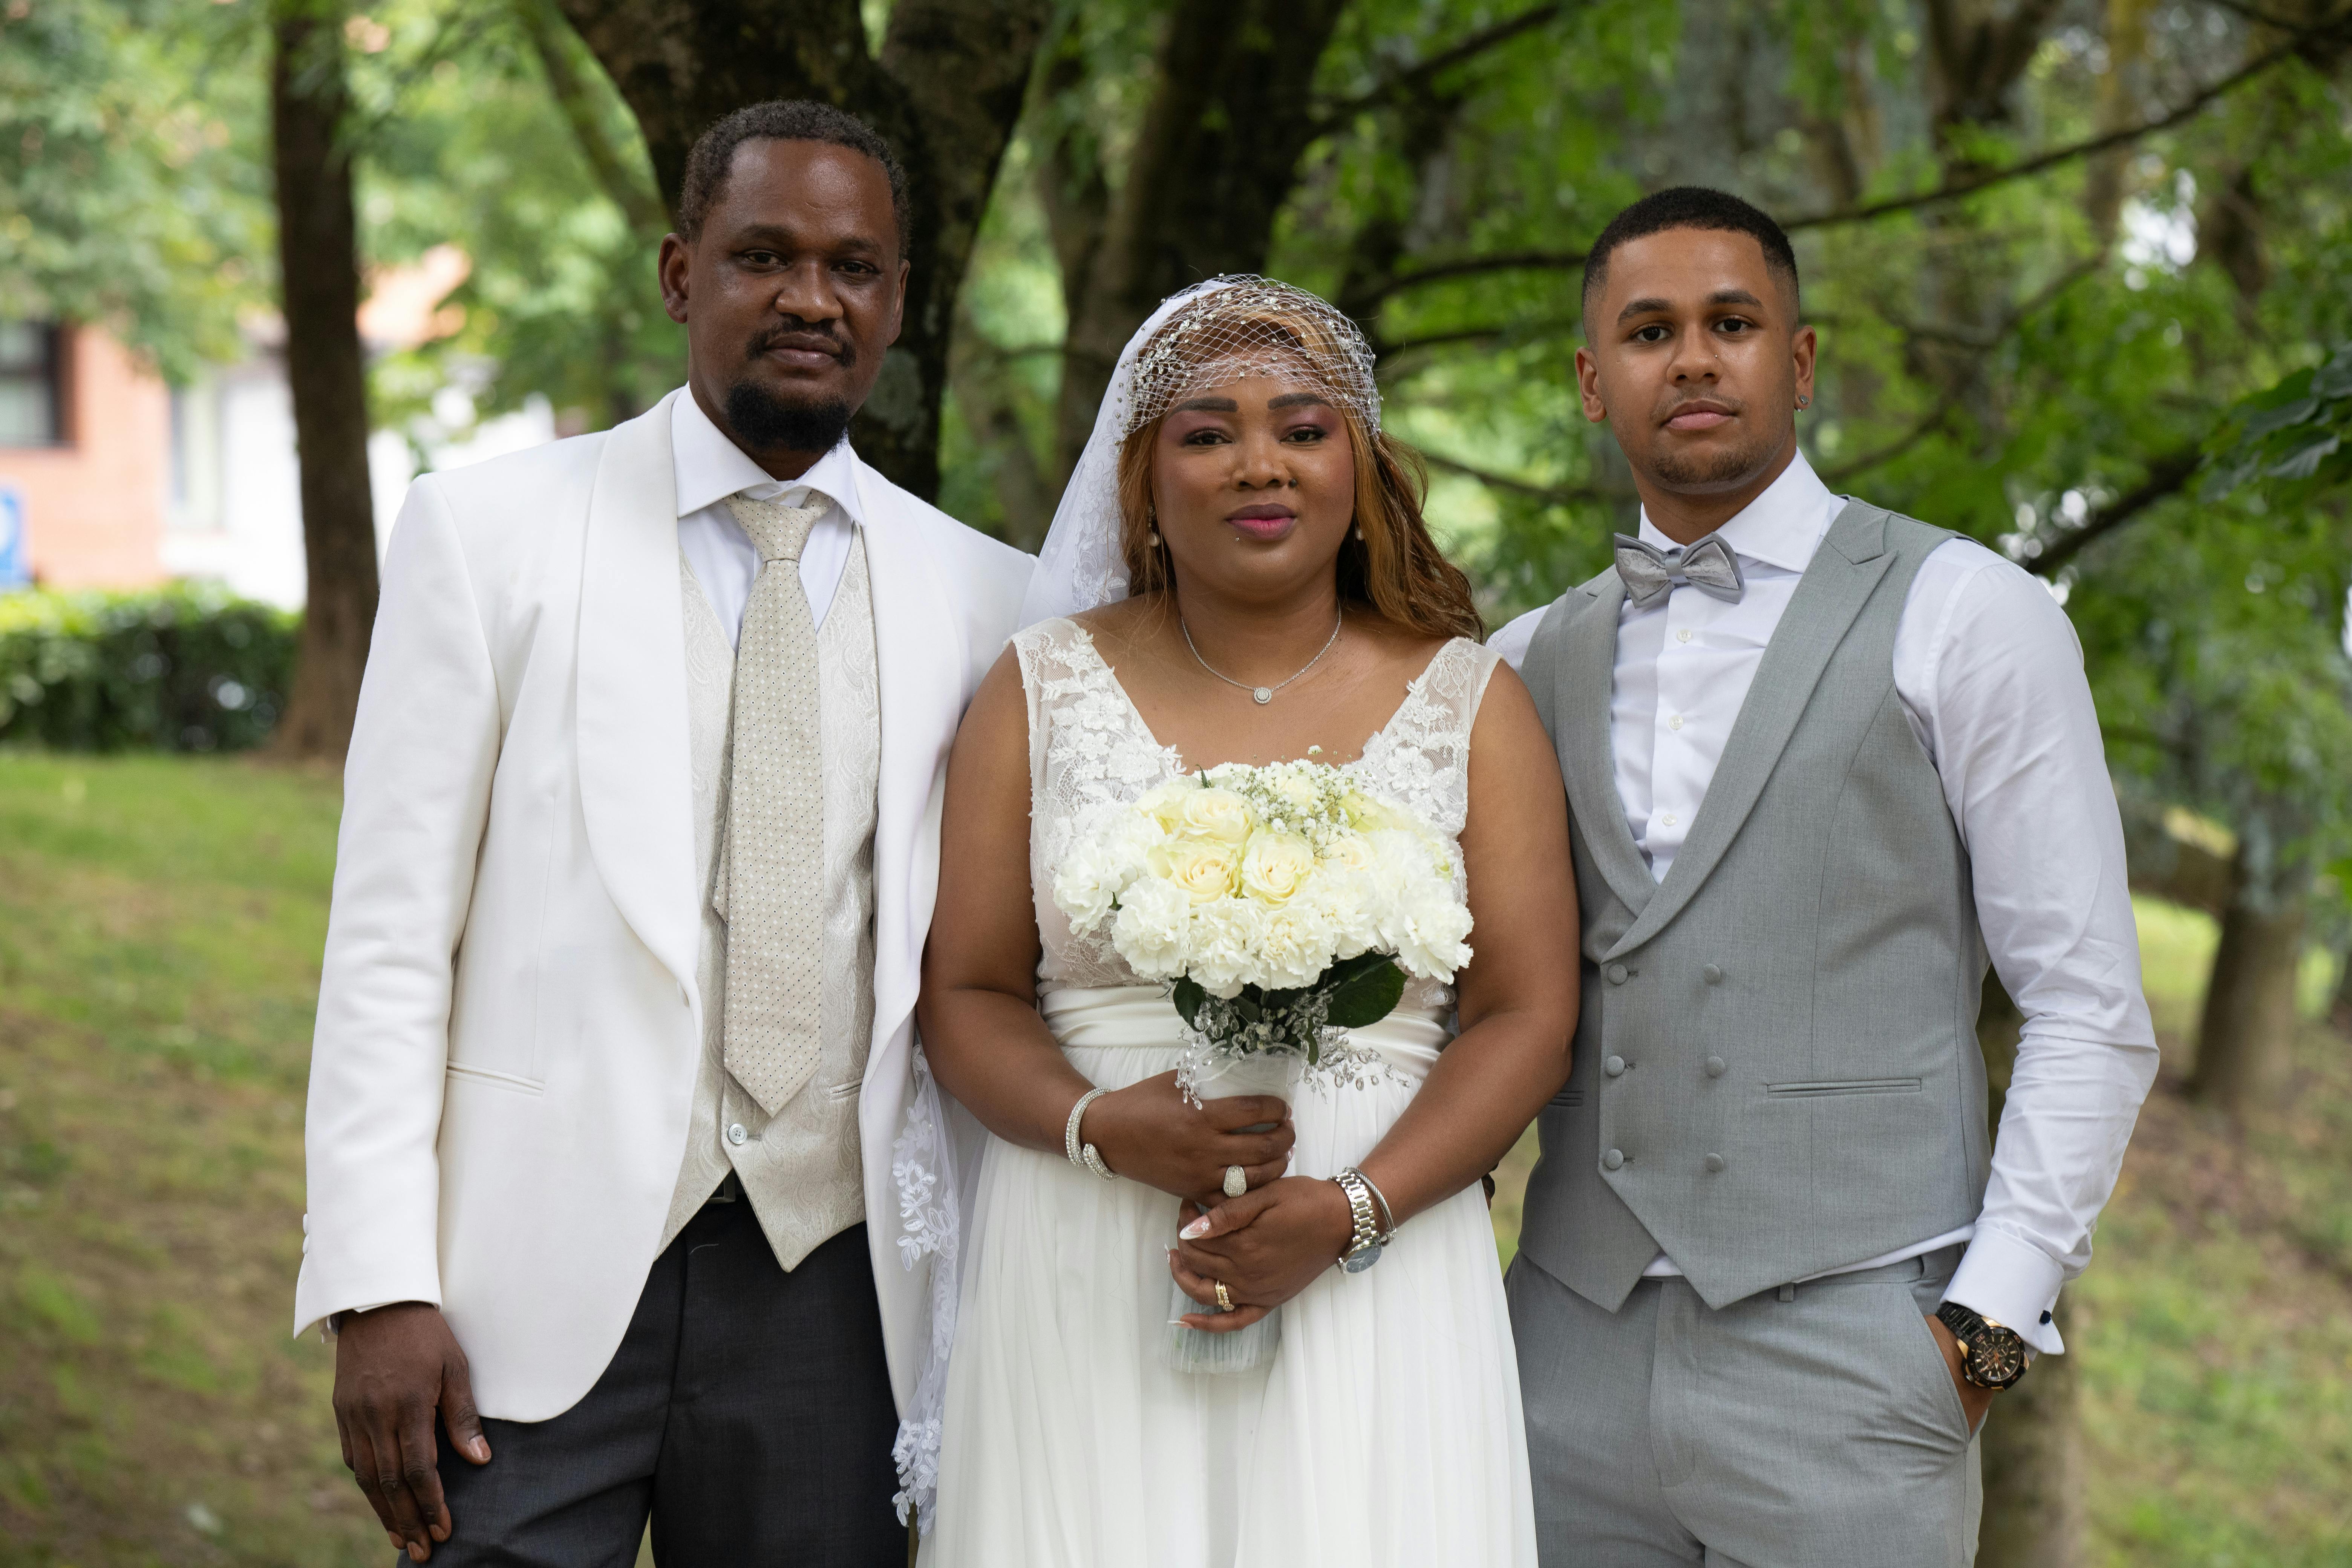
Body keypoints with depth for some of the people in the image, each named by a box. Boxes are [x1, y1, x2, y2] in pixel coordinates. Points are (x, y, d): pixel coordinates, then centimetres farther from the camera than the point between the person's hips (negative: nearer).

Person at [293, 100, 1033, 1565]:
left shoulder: (983, 594, 7)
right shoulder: (489, 531, 1)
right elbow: (391, 931, -2)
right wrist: (376, 1287, -8)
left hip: (833, 1292, 2)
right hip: (539, 1287, -2)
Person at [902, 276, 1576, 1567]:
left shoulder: (1468, 702, 6)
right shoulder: (1046, 687, 7)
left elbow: (1528, 1014, 1)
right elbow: (965, 993, 5)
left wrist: (1352, 1212, -13)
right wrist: (1103, 1129, -15)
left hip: (1372, 1270, 0)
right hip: (1086, 1286, 0)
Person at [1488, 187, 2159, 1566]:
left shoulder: (1963, 616, 0)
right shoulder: (1533, 662, 13)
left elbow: (2089, 1014, -2)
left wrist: (1986, 1329, -9)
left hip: (1846, 1355, -3)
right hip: (1572, 1349, 4)